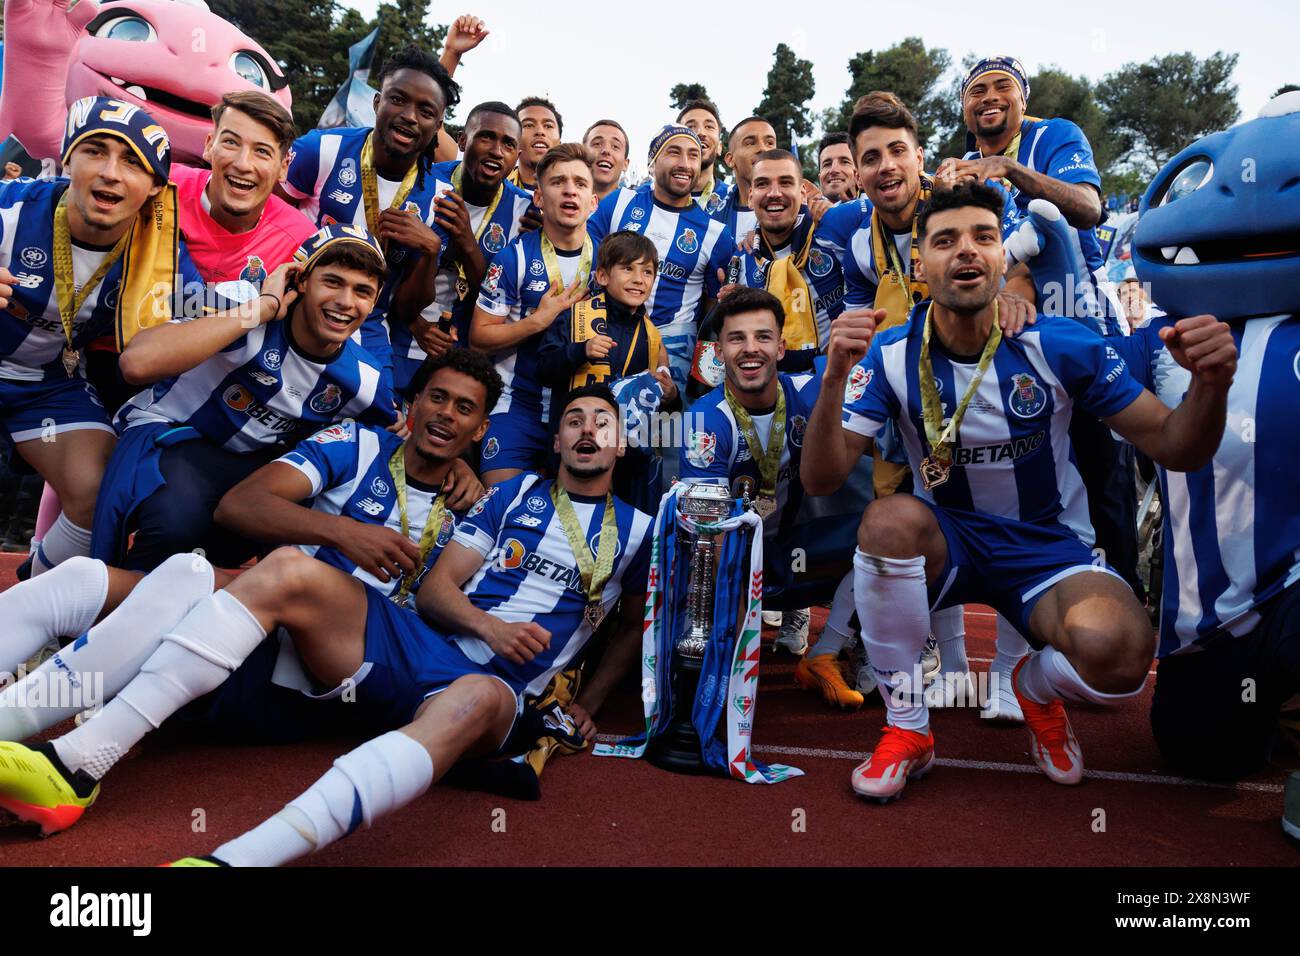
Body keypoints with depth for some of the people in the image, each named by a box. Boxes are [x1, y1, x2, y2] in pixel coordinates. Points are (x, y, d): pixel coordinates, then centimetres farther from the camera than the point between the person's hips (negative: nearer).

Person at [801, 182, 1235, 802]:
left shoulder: (1061, 346, -11)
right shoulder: (891, 356, -10)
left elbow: (1175, 449, -6)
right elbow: (821, 480, -19)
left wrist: (1210, 384, -29)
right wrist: (835, 378, -36)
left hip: (1049, 544, 0)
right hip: (945, 543, 1)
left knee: (1116, 648, -33)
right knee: (889, 518, -35)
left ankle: (1037, 689, 8)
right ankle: (907, 728, -13)